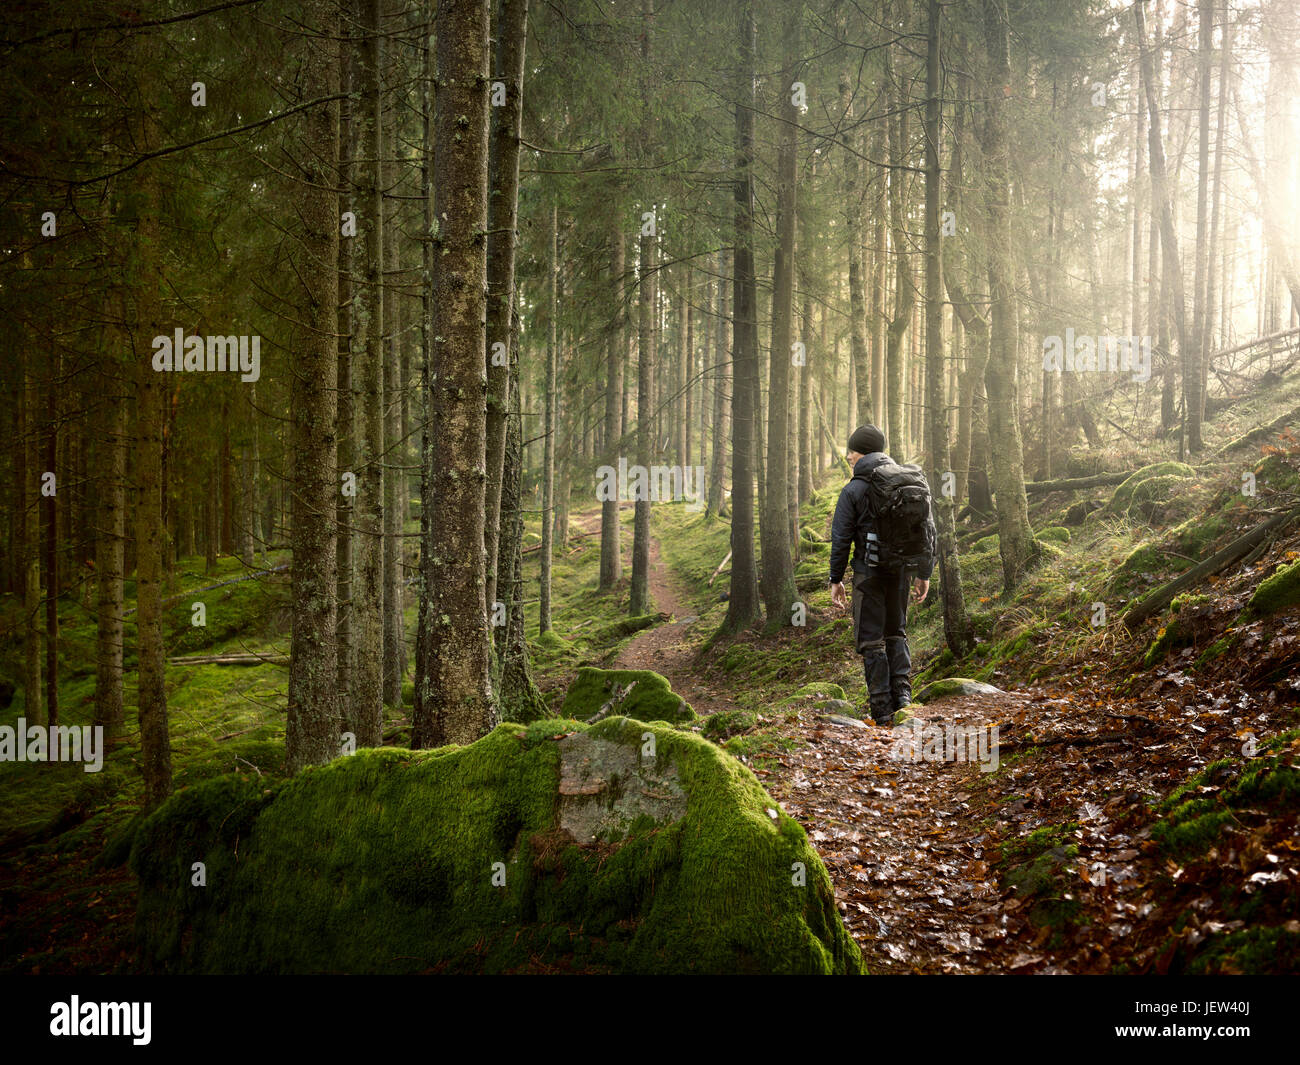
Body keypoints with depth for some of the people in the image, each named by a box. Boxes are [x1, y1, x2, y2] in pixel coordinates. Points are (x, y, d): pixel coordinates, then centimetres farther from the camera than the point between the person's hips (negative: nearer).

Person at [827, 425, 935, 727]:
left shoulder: (853, 490, -7)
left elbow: (841, 539, -8)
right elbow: (927, 528, 9)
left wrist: (836, 579, 1)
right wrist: (924, 573, 16)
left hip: (870, 572, -5)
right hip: (902, 570, 5)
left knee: (870, 639, 3)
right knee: (896, 632, 21)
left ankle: (883, 713, 0)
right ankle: (903, 696, 6)